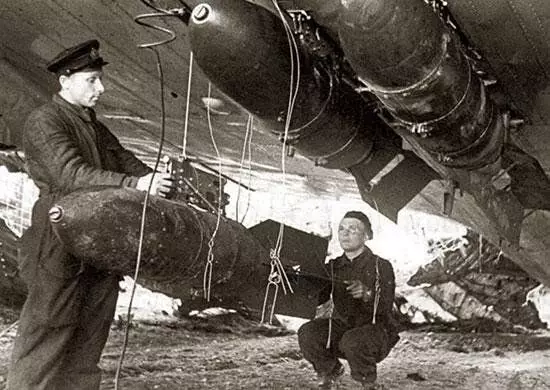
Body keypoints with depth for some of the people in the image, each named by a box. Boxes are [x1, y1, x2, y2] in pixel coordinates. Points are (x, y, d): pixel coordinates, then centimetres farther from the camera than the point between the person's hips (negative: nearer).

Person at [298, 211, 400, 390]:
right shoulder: (333, 267, 6)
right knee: (307, 333, -23)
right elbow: (316, 299, -5)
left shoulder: (381, 267, -6)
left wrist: (367, 294, -38)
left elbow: (385, 308, -18)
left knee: (353, 341, -37)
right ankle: (330, 371, 6)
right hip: (341, 327, 4)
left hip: (375, 330, -4)